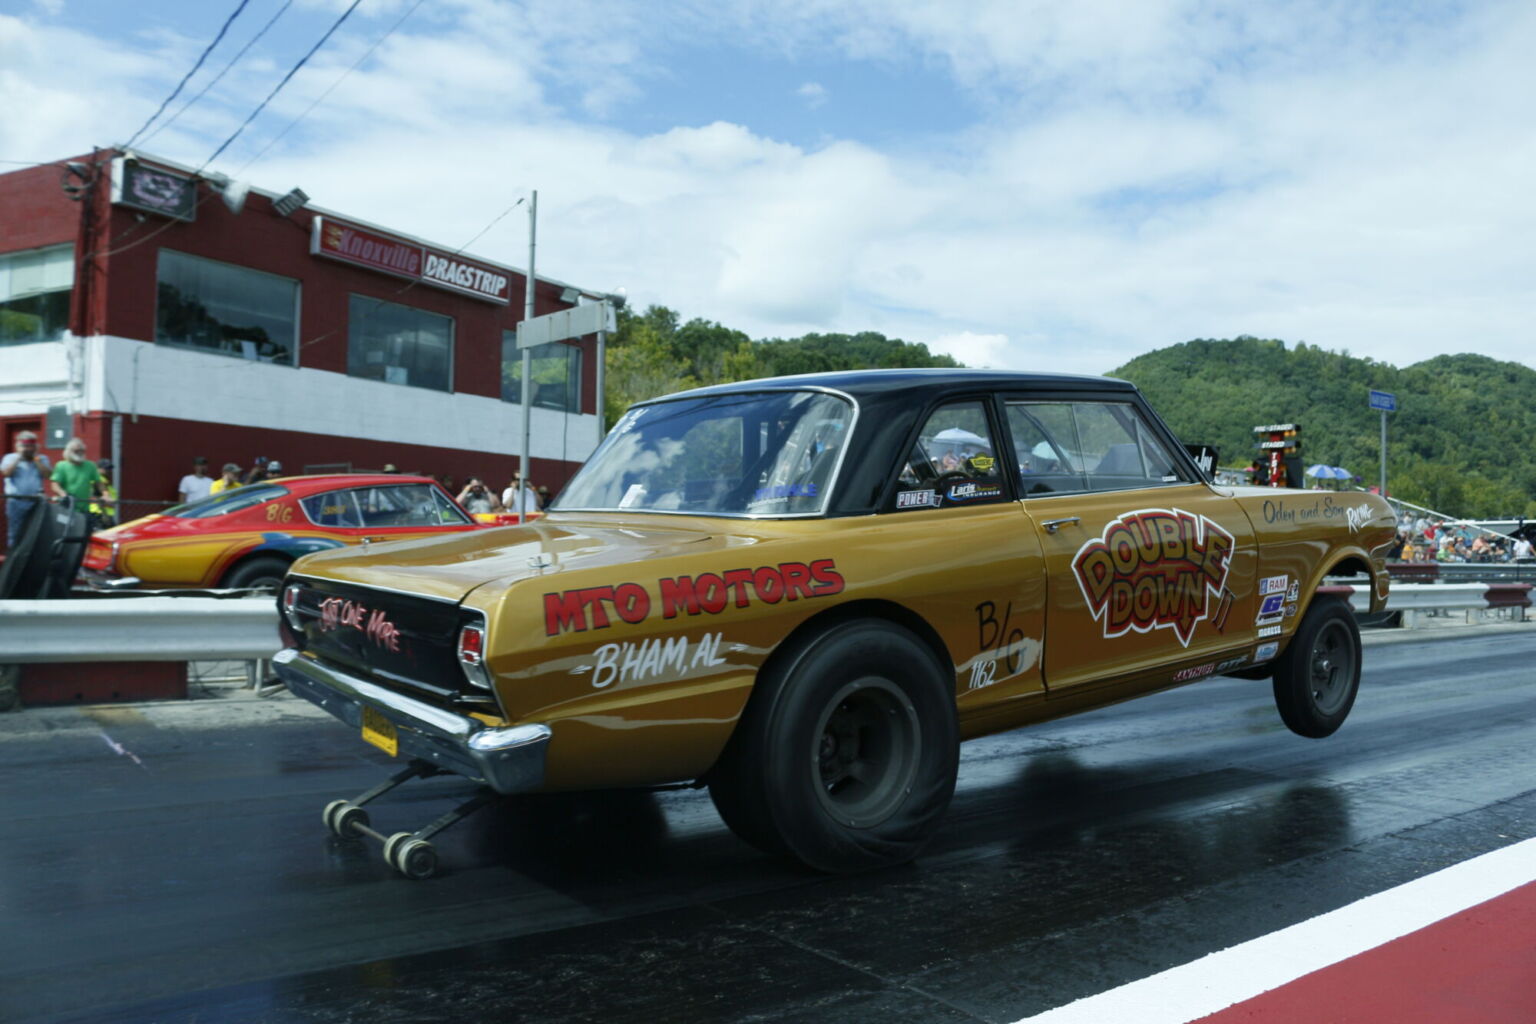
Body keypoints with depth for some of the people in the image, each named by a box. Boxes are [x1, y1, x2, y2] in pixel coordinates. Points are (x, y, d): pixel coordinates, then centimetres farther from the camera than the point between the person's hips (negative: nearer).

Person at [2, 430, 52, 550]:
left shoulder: (42, 459, 14)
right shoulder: (10, 457, 11)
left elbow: (47, 474, -2)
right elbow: (6, 472, -7)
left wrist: (36, 459, -4)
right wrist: (19, 457, -4)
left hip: (36, 501, 1)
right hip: (16, 501, -1)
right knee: (15, 533, 0)